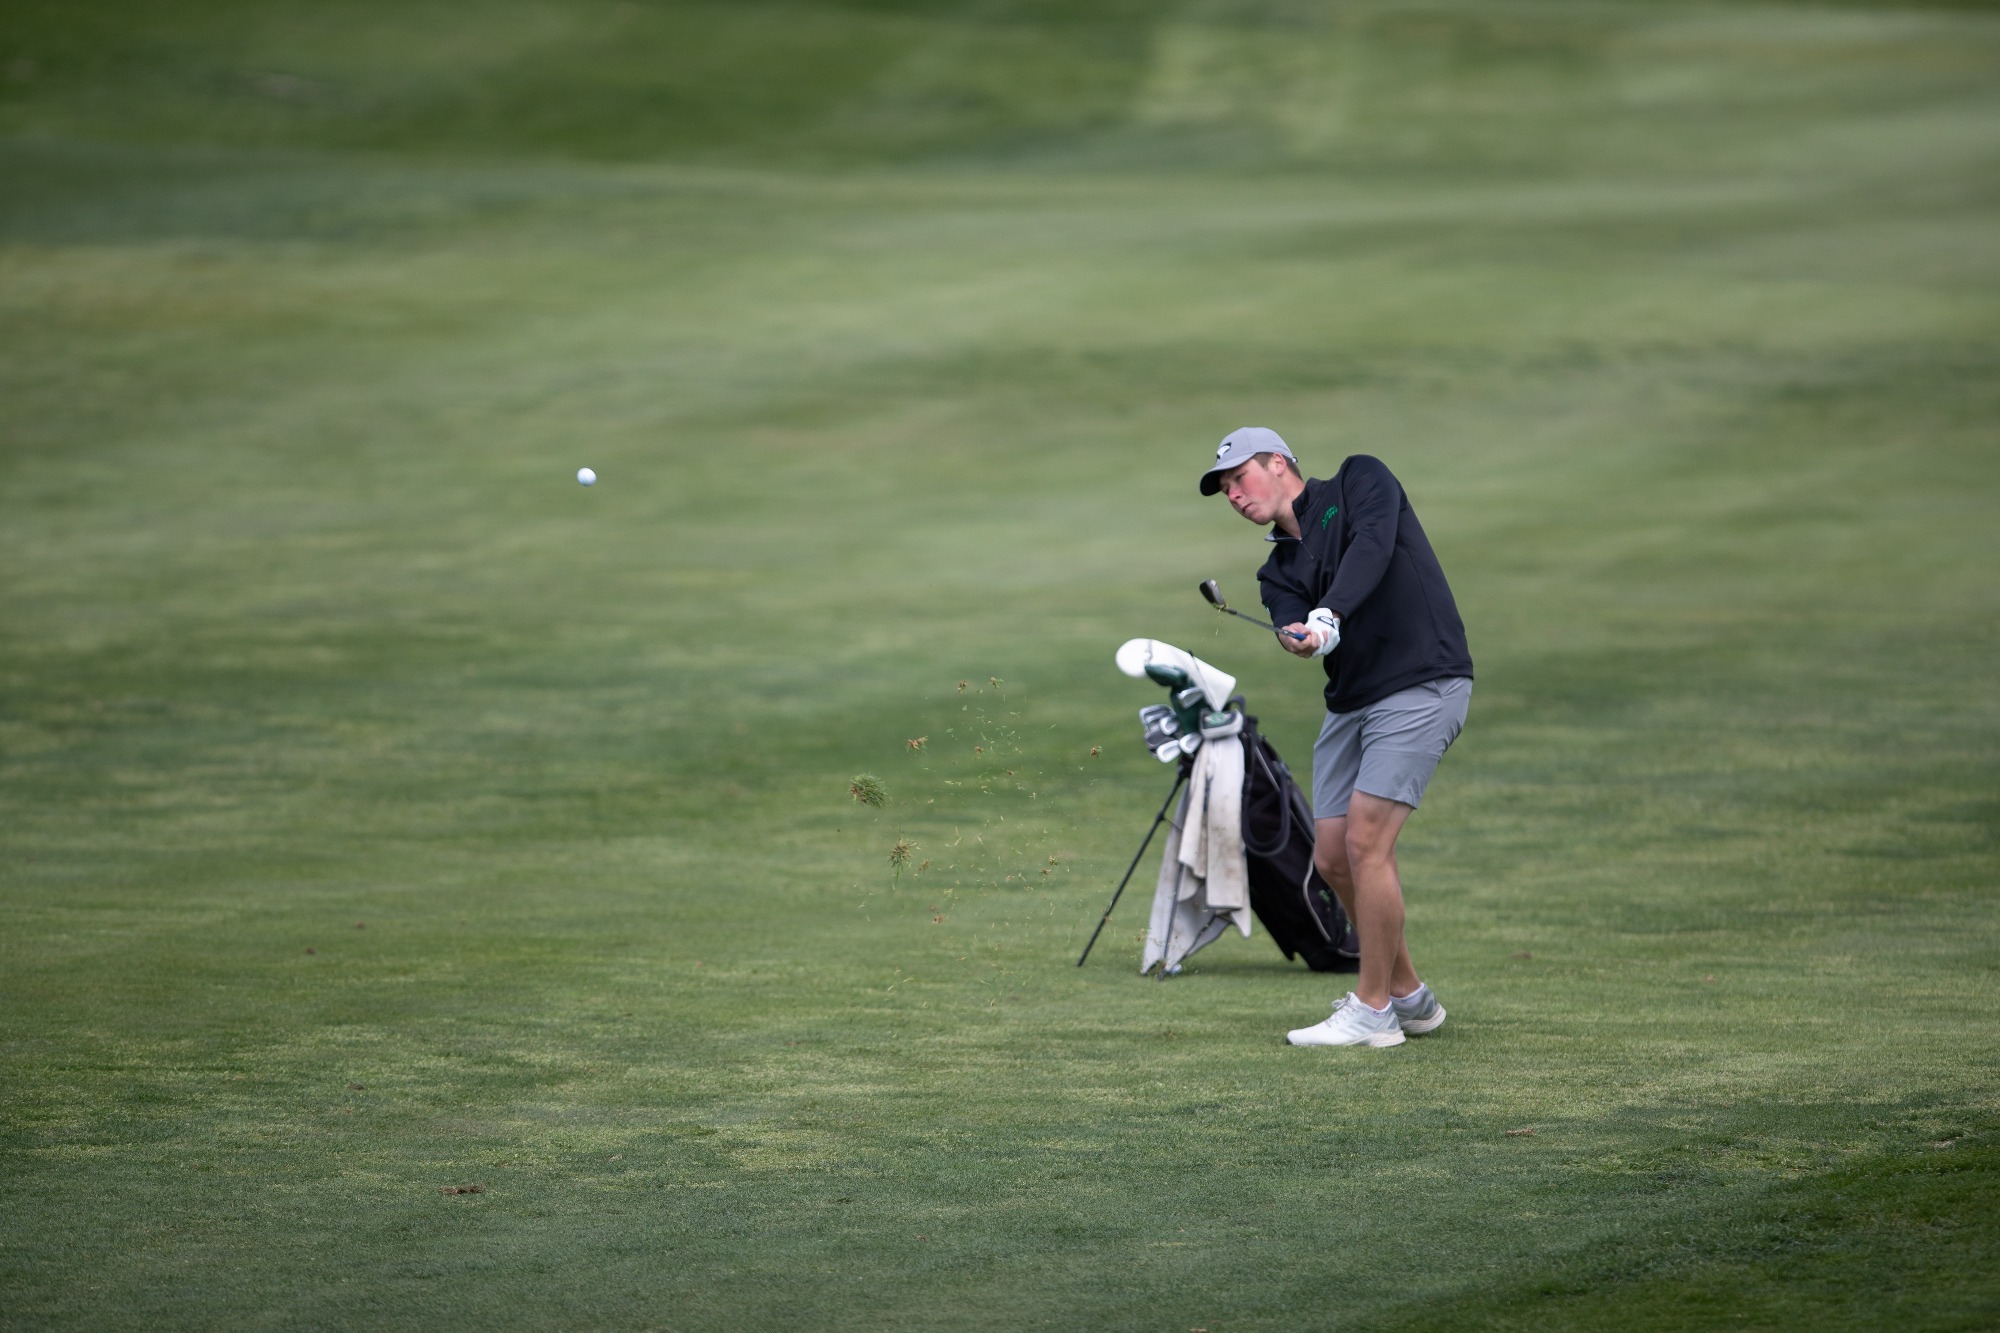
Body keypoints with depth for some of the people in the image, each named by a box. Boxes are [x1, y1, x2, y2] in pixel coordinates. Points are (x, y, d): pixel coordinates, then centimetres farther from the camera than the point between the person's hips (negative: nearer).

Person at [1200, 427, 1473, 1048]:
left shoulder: (1360, 480, 1)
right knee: (1333, 856, 4)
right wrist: (1299, 637, -29)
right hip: (1350, 703, 8)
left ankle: (1372, 1013, -9)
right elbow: (1293, 628, -4)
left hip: (1421, 686, -8)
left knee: (1365, 838, -16)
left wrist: (1329, 613, -34)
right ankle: (1408, 996, 20)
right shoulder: (1280, 568, 16)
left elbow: (1373, 544, -20)